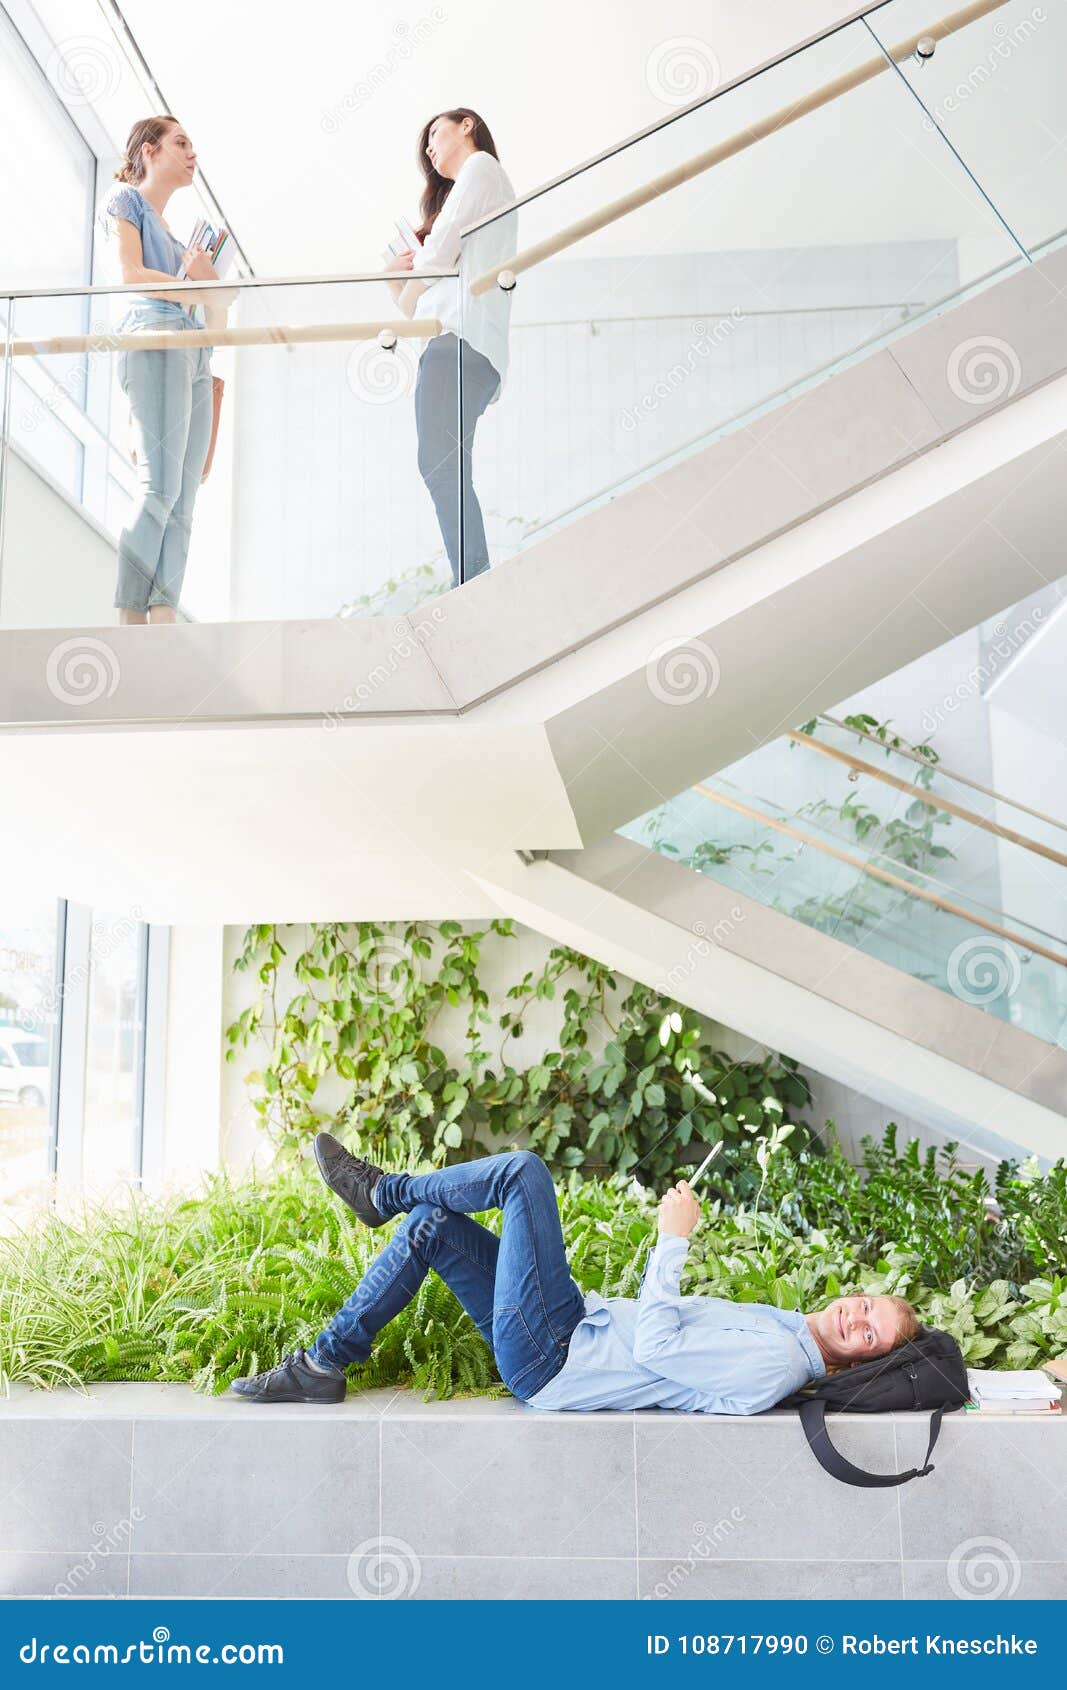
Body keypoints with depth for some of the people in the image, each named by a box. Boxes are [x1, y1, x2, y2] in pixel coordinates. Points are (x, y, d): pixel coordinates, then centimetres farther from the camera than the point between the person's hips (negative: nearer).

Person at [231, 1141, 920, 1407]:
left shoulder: (773, 1370, -18)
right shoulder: (780, 1319, 11)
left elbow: (655, 1348, -23)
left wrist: (675, 1239, -19)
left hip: (547, 1365, -9)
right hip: (583, 1318, 9)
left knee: (526, 1169, -15)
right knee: (432, 1222, 5)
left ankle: (383, 1190, 7)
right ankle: (325, 1363, 13)